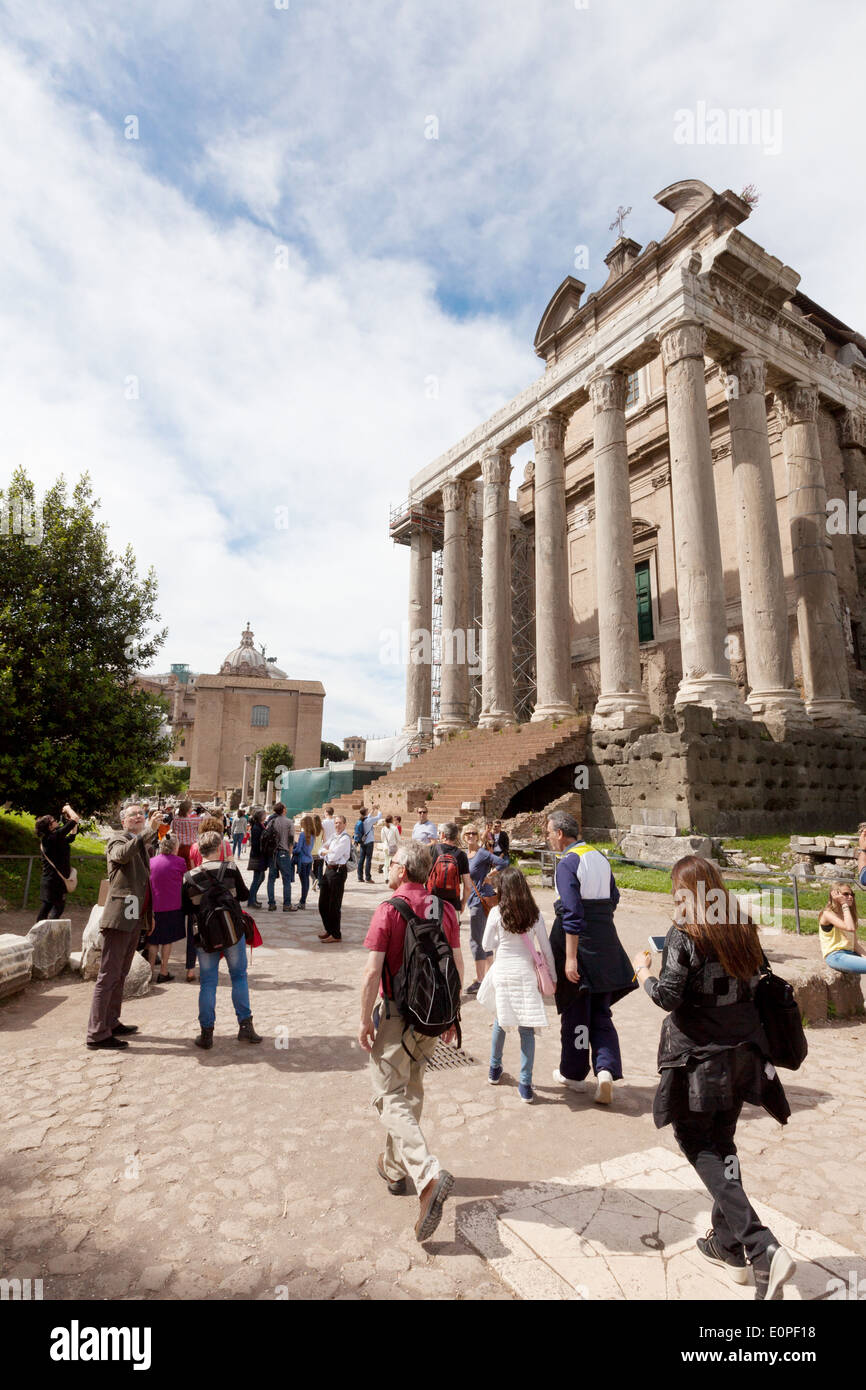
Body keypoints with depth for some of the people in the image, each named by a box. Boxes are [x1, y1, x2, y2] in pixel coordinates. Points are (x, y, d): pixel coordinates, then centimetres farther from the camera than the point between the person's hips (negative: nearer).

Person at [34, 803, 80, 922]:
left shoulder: (46, 840, 14)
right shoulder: (54, 836, -15)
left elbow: (71, 836, 27)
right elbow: (75, 818, -18)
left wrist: (75, 822, 20)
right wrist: (67, 808, -1)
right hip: (55, 881, -9)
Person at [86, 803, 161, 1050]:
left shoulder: (144, 844, 19)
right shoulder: (117, 839, -5)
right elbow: (122, 854, -31)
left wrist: (149, 914, 23)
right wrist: (149, 830, -36)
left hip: (135, 918, 9)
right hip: (119, 916, -9)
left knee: (120, 974, 17)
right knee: (108, 975, -6)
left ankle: (111, 1023, 27)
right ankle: (97, 1033, 0)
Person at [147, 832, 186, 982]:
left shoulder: (151, 861, 3)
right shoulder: (179, 861, -7)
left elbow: (147, 884, 10)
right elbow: (184, 882, 4)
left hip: (153, 906, 3)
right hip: (172, 906, -3)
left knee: (153, 940, 14)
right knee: (167, 940, 8)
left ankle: (150, 970, 17)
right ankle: (163, 972, 11)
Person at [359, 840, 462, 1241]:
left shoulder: (389, 910, -17)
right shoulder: (445, 909, -1)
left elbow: (372, 972, -19)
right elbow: (457, 967, 4)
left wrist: (365, 1020, -7)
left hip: (397, 1013, -6)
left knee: (390, 1096, 3)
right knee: (411, 1091, 22)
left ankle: (428, 1173, -14)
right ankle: (395, 1167, 37)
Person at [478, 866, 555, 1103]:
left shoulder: (496, 913, -8)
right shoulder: (534, 914, -4)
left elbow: (486, 945, -1)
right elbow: (546, 948, 1)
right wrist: (552, 977, 11)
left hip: (502, 972, 0)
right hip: (526, 973, 0)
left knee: (500, 1021, 20)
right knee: (526, 1028, 5)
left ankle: (495, 1069, 35)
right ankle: (525, 1085, 6)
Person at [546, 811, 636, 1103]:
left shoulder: (567, 863, -16)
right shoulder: (600, 857, 7)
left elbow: (572, 913, -22)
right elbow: (613, 898, 15)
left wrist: (570, 957, -21)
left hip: (578, 940, -6)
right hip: (605, 942, 6)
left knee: (575, 1010, 10)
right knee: (600, 1011, 15)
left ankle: (573, 1073, 25)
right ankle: (606, 1070, 1)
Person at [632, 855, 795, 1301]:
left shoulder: (683, 935, -18)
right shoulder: (742, 928, 0)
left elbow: (669, 997, -20)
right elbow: (757, 984, 8)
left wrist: (643, 971, -3)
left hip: (698, 1058, -7)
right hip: (741, 1054, 7)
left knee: (697, 1143, 7)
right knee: (722, 1142, 21)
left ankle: (762, 1248, -5)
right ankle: (729, 1246, 33)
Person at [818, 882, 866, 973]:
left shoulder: (849, 915, 18)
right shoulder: (828, 914, -6)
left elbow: (855, 944, 12)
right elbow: (850, 928, -24)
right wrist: (844, 905, -14)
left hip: (849, 954, 8)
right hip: (834, 956, -8)